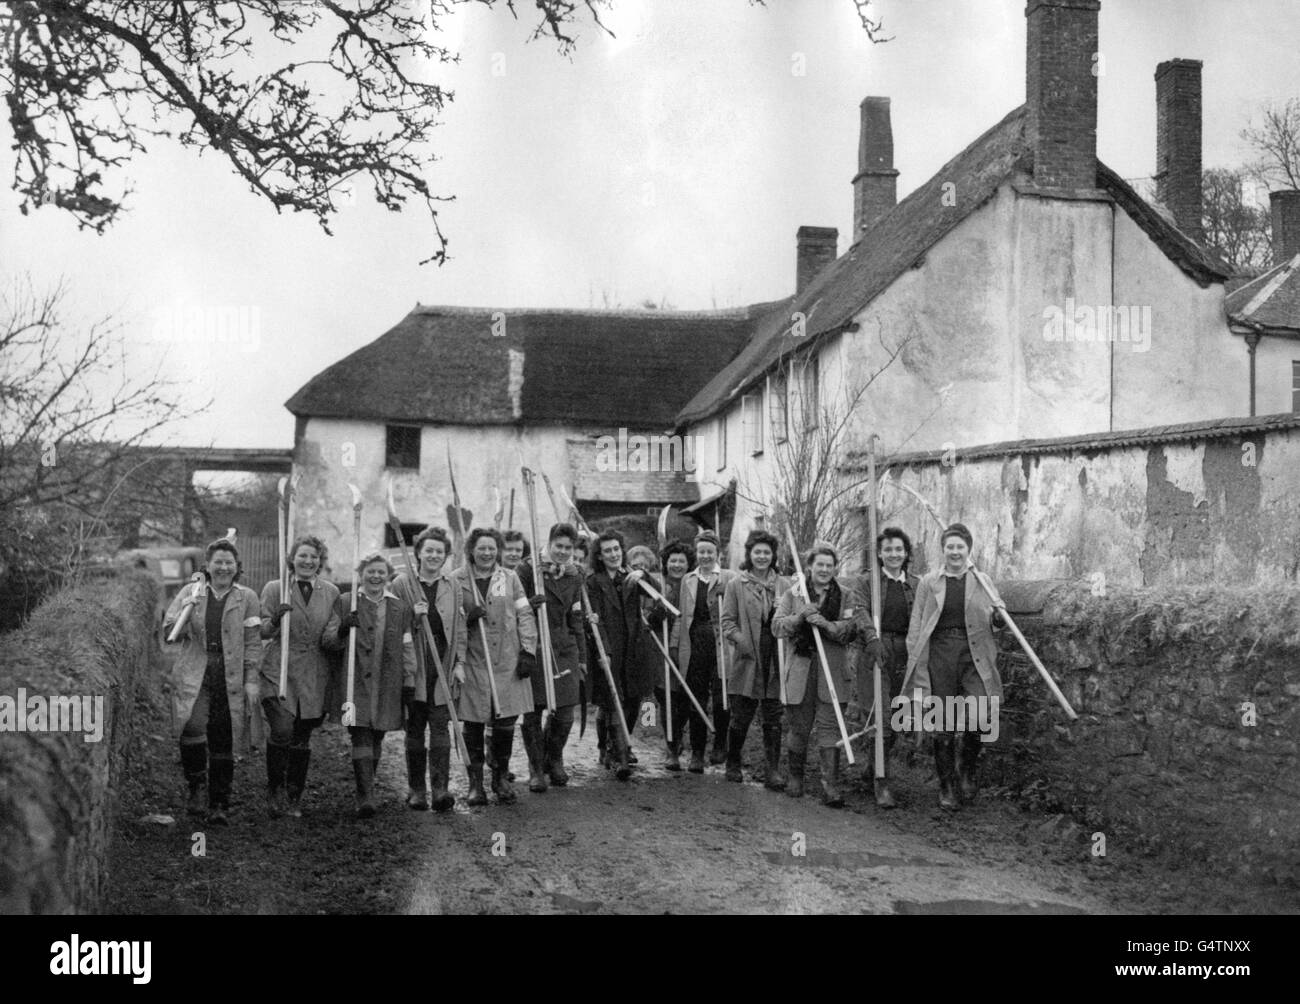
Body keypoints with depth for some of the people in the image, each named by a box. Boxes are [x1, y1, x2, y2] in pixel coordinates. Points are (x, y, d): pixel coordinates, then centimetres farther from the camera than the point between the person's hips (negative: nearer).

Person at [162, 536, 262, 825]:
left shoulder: (247, 598, 7)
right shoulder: (190, 592, 9)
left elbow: (253, 642, 5)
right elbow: (169, 633, 8)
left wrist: (251, 680, -2)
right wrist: (186, 611, -11)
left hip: (230, 678, 0)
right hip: (193, 674, 0)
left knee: (223, 742, 3)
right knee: (193, 727, -22)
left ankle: (218, 806, 15)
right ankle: (196, 787, -1)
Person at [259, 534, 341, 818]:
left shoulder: (331, 592, 8)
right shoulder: (274, 589, 2)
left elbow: (331, 639, 7)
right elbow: (262, 632, 1)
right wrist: (275, 620, -20)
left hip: (313, 675, 2)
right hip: (279, 671, -2)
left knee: (302, 739, 7)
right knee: (282, 730, -17)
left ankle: (294, 799, 20)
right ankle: (275, 789, 4)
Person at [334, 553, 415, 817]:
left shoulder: (400, 607, 11)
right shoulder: (344, 604, 5)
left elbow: (407, 647, 14)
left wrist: (410, 678, 7)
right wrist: (343, 628, -13)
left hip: (388, 682, 3)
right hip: (356, 680, -3)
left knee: (377, 737, 9)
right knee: (361, 736, -12)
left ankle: (367, 789, 25)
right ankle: (365, 797, -15)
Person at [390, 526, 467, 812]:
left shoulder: (452, 586, 8)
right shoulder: (401, 584, 1)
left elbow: (459, 628, 10)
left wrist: (460, 662, 3)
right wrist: (412, 616, -15)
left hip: (444, 666, 1)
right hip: (413, 666, -1)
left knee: (440, 727, -5)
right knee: (414, 728, 6)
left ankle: (441, 788, -8)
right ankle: (416, 790, 13)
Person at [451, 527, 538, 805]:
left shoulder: (510, 578, 10)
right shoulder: (457, 580, 3)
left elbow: (525, 615, 9)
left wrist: (527, 651, 0)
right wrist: (467, 618, -14)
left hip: (508, 662, 2)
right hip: (473, 663, -2)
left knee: (505, 723, 2)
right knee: (473, 724, 1)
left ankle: (501, 778, 19)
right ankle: (475, 782, 13)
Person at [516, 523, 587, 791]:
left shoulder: (574, 577, 13)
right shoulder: (528, 570, -2)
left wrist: (582, 658, 17)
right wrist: (530, 605, -23)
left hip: (564, 649, 4)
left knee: (564, 713, 2)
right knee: (532, 713, -2)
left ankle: (554, 761, 26)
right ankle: (536, 768, 12)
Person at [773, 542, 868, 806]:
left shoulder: (844, 596, 6)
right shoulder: (793, 595, 8)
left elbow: (851, 630, -5)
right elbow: (777, 627, -1)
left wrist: (827, 624, -21)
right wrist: (800, 617, -17)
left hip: (833, 671, -1)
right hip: (801, 668, 1)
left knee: (829, 729, -6)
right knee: (799, 727, 7)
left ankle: (830, 785, -6)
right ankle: (795, 777, 25)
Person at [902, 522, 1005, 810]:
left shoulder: (981, 581, 10)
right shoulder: (929, 583, 6)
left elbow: (995, 617, 12)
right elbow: (915, 626, 7)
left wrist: (998, 617, -12)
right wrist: (914, 663, 0)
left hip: (974, 656, 0)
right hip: (940, 655, 0)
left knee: (977, 719, -16)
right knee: (943, 726, 2)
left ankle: (966, 770, 12)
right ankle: (947, 789, 16)